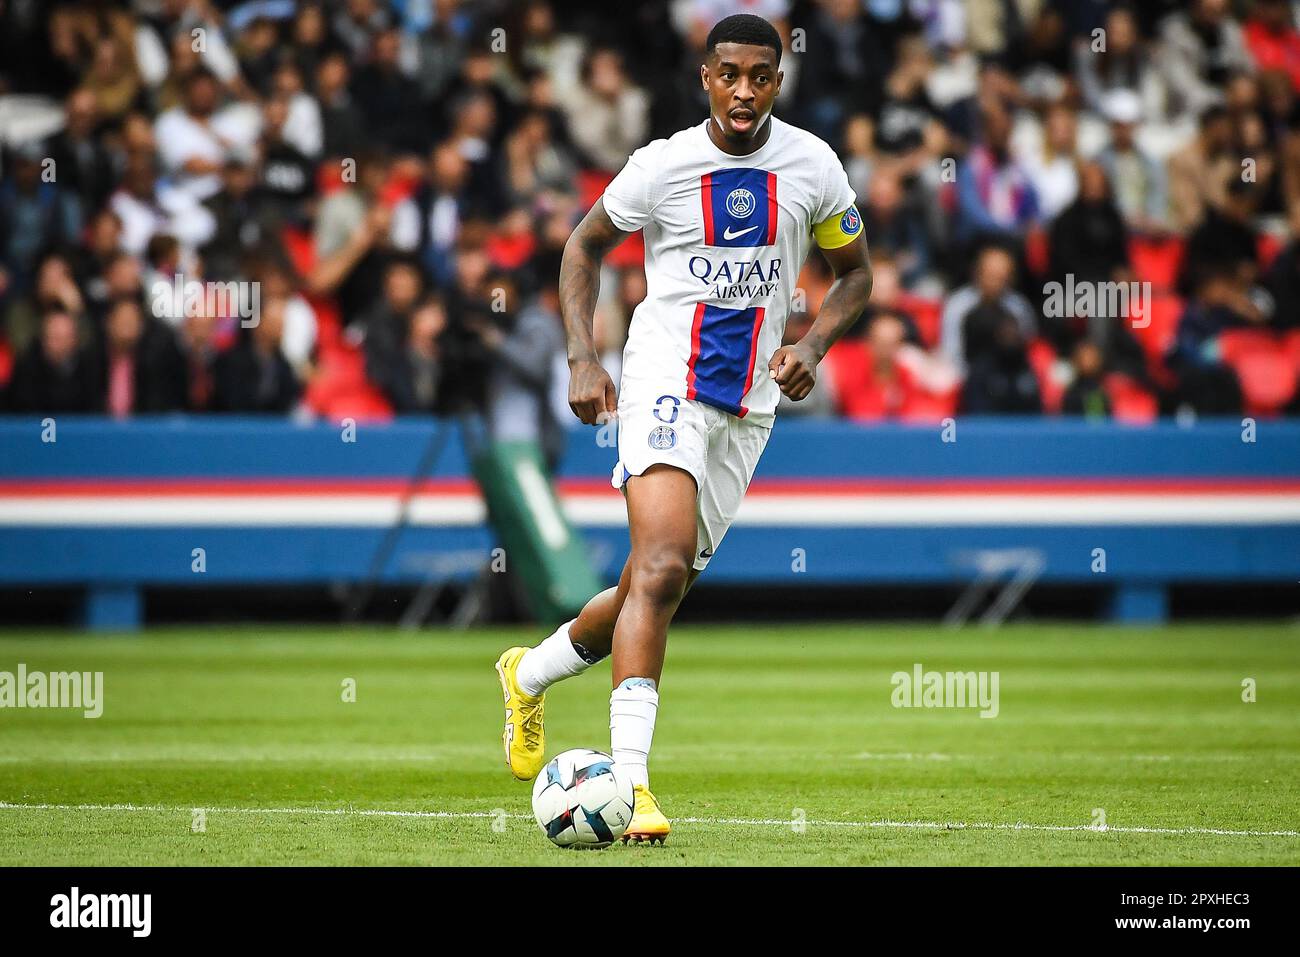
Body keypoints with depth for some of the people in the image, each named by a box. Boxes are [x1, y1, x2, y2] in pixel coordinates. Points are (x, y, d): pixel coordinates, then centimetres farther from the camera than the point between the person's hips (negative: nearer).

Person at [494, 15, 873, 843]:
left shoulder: (811, 166, 1)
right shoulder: (663, 166, -5)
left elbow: (856, 274, 14)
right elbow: (585, 247, 9)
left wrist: (812, 347, -5)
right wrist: (583, 360, -1)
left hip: (750, 403, 4)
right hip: (665, 380, -4)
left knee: (659, 587, 9)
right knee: (663, 566, -23)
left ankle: (531, 674, 36)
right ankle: (630, 780, -26)